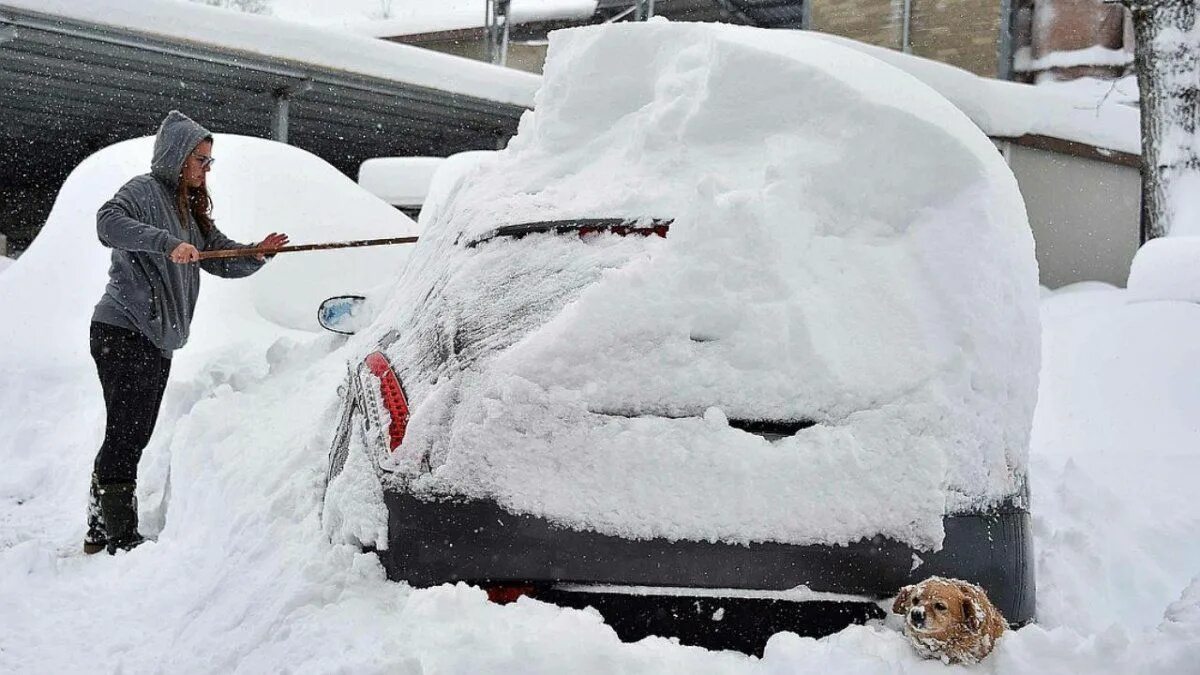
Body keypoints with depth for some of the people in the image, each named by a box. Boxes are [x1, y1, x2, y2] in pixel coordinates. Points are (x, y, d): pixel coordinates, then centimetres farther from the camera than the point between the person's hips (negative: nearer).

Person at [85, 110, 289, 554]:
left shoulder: (190, 209, 20)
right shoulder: (144, 190, -7)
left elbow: (222, 259, 16)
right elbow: (109, 222, -27)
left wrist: (258, 254, -4)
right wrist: (167, 243, -37)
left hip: (156, 339, 9)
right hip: (123, 334, -9)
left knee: (133, 435, 13)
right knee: (125, 434, -8)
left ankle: (101, 532, 21)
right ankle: (121, 538, -4)